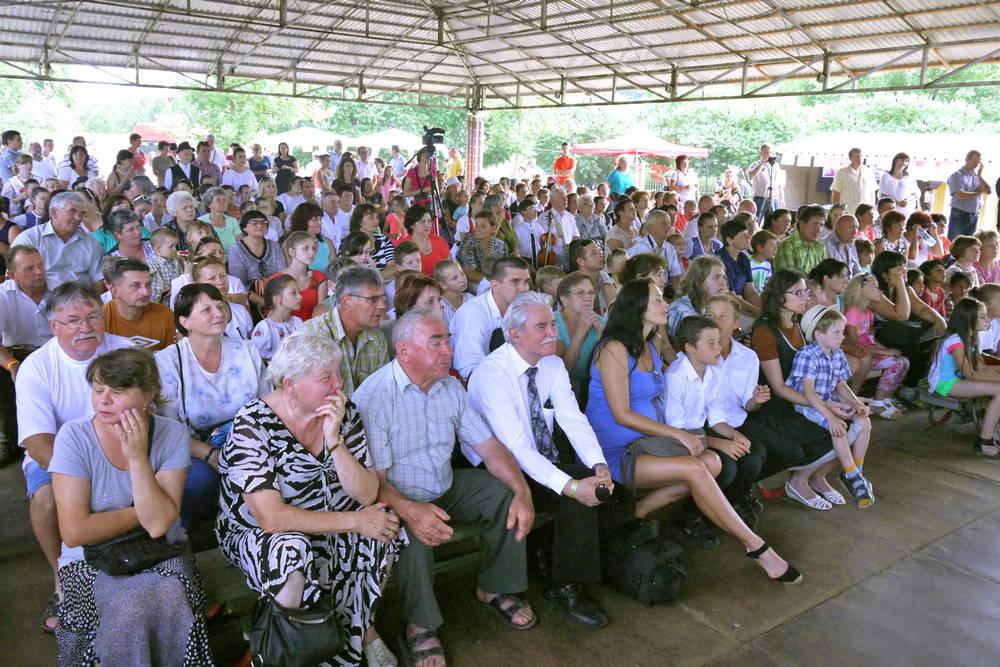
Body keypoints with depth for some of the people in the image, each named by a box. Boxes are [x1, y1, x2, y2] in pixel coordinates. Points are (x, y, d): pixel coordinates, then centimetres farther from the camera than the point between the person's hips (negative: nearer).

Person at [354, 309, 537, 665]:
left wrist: (522, 490, -17)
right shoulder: (373, 396, -21)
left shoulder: (450, 387, 0)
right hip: (398, 498, -6)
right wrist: (409, 510, -44)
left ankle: (495, 588, 12)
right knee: (415, 535, -35)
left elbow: (488, 445, -1)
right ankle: (421, 625, -7)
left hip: (446, 486, 7)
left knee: (506, 494, -9)